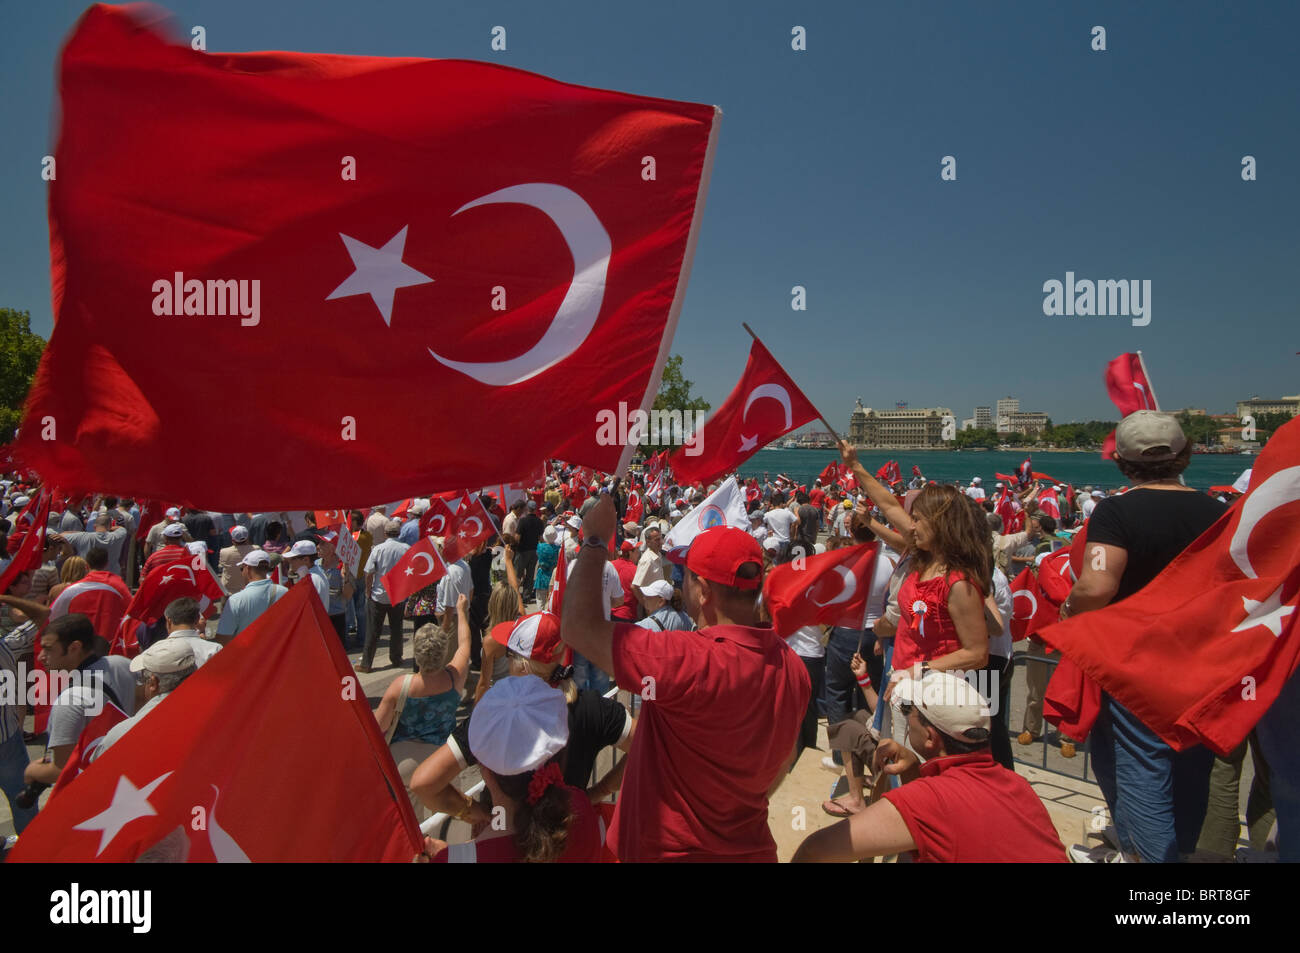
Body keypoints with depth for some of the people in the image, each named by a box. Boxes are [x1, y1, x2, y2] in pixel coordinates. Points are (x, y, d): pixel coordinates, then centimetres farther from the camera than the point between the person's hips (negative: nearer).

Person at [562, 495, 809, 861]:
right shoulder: (792, 666, -8)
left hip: (671, 850, -6)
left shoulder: (689, 662, -31)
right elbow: (784, 758, 7)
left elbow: (578, 626, -28)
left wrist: (594, 541, -17)